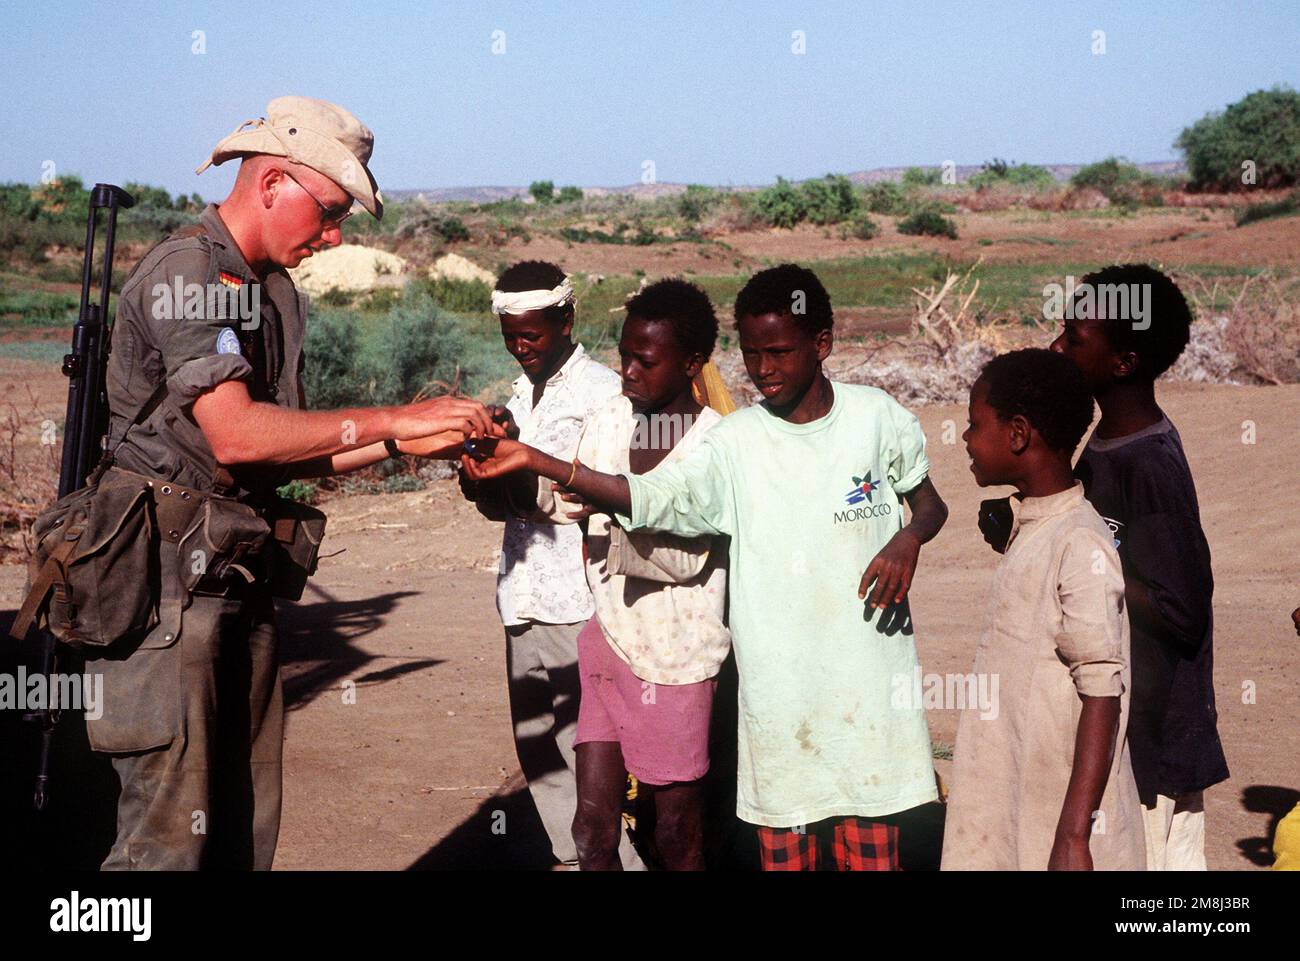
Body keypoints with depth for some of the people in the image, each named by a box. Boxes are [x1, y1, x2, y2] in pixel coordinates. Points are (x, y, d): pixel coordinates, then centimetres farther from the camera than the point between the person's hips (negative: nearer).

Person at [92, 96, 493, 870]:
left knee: (247, 825, 11)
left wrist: (410, 442, 3)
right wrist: (393, 419, -16)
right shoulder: (186, 271, -11)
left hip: (243, 576, 9)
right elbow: (236, 435, -22)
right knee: (172, 831, -6)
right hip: (171, 575, -9)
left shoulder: (278, 293, 17)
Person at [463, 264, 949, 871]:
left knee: (872, 853, 5)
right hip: (778, 680, 0)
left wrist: (908, 539, -8)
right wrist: (532, 461, -27)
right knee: (784, 852, 5)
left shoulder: (875, 416, 3)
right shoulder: (734, 442, -2)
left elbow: (929, 502, 16)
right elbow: (648, 497, -16)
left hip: (868, 678, 0)